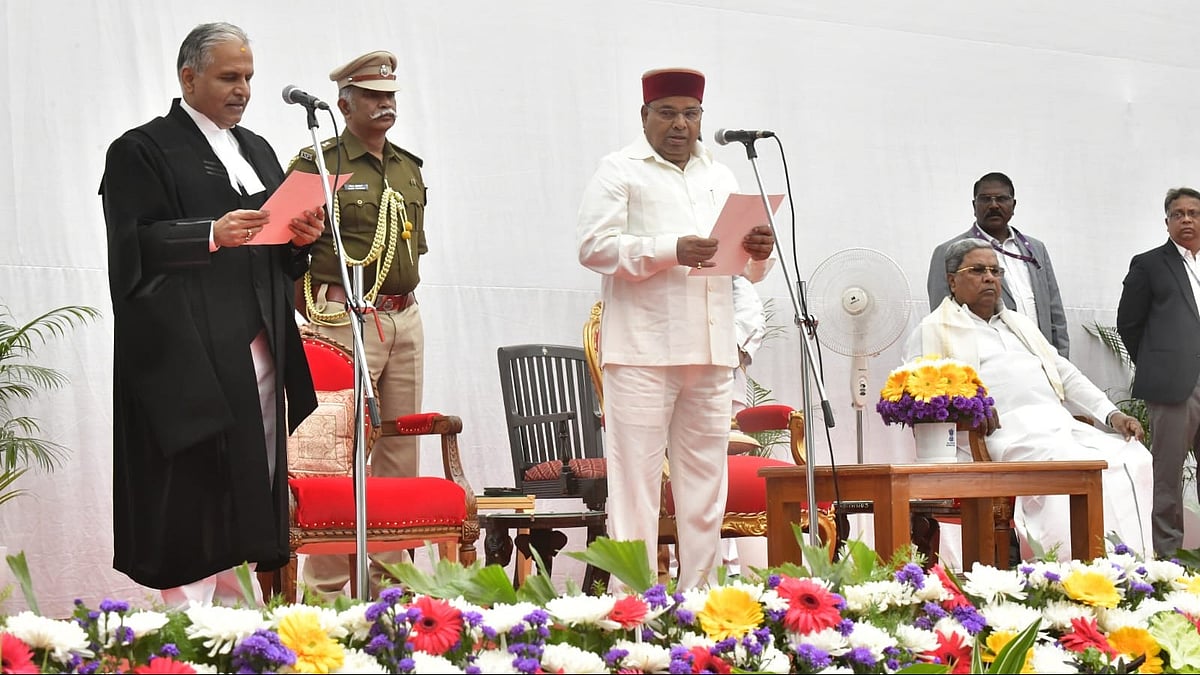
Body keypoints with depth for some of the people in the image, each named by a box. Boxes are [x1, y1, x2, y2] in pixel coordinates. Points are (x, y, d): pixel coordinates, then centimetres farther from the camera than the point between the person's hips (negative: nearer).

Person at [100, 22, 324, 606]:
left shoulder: (256, 150, 21)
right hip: (186, 353, -7)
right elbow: (135, 244, -12)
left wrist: (301, 237, -2)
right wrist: (213, 234, -25)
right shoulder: (140, 151, -1)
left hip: (257, 347, 7)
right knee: (193, 490, -9)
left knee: (246, 486, 6)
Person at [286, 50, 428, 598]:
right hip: (345, 318, -7)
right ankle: (325, 587, -6)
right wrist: (313, 320, -5)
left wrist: (400, 300, 17)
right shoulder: (317, 164, -4)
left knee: (401, 451, 8)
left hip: (405, 319, 7)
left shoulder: (409, 168, 16)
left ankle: (387, 579, 15)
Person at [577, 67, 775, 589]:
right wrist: (671, 251, -20)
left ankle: (699, 591, 13)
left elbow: (749, 270, 21)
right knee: (636, 477, -8)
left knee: (705, 479, 8)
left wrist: (759, 252, -3)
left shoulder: (720, 177, 22)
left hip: (711, 351, 6)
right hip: (643, 350, -6)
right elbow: (594, 247, -10)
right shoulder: (620, 171, 4)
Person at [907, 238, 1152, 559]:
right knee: (1065, 462, -36)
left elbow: (1067, 375, 29)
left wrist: (1111, 413, 13)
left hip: (1060, 425, 7)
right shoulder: (934, 331, 11)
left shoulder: (1019, 324, 32)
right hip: (1006, 433, -7)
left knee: (1134, 459, -19)